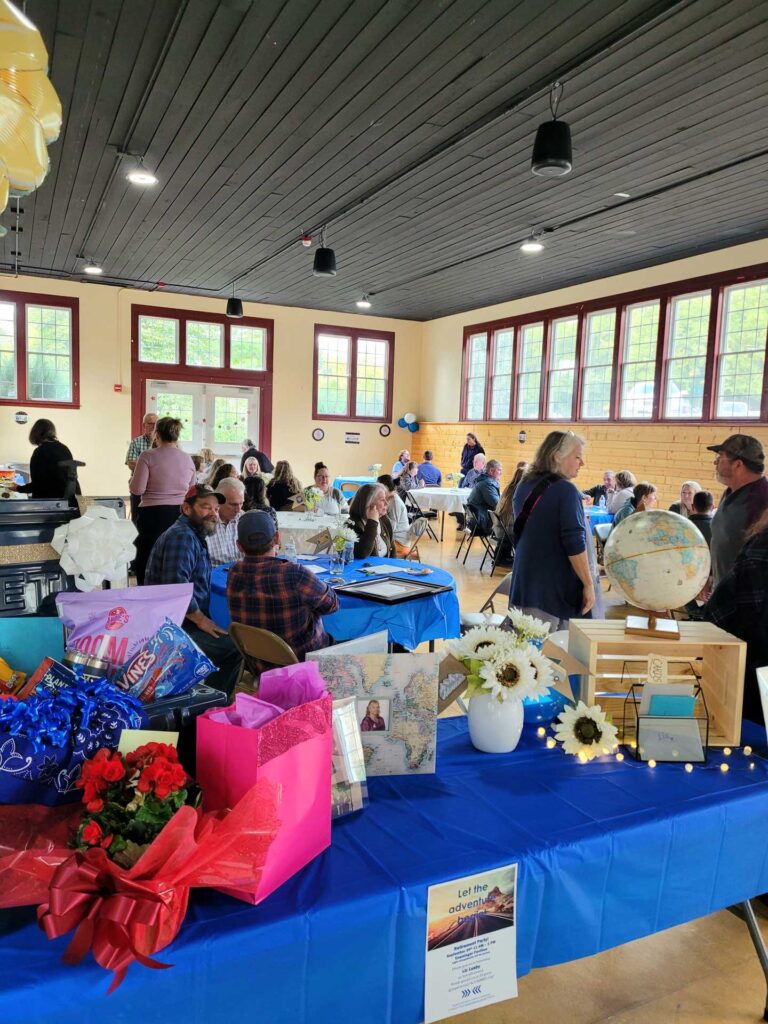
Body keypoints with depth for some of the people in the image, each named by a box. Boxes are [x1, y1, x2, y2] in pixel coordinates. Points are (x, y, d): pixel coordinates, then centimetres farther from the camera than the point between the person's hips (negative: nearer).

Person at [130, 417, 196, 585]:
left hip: (154, 515, -4)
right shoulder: (187, 459, 6)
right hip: (181, 515, 4)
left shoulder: (148, 456, -7)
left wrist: (132, 479, 12)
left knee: (146, 564, 6)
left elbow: (137, 489, -8)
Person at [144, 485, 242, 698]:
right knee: (236, 649, -19)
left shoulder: (194, 536, 18)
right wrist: (201, 619, -15)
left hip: (186, 624, 10)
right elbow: (175, 586, -25)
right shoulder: (181, 536, -14)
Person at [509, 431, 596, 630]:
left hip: (524, 582, 8)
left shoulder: (524, 485, 11)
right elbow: (575, 543, -20)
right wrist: (588, 584, -14)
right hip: (555, 587, -8)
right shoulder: (565, 490, -14)